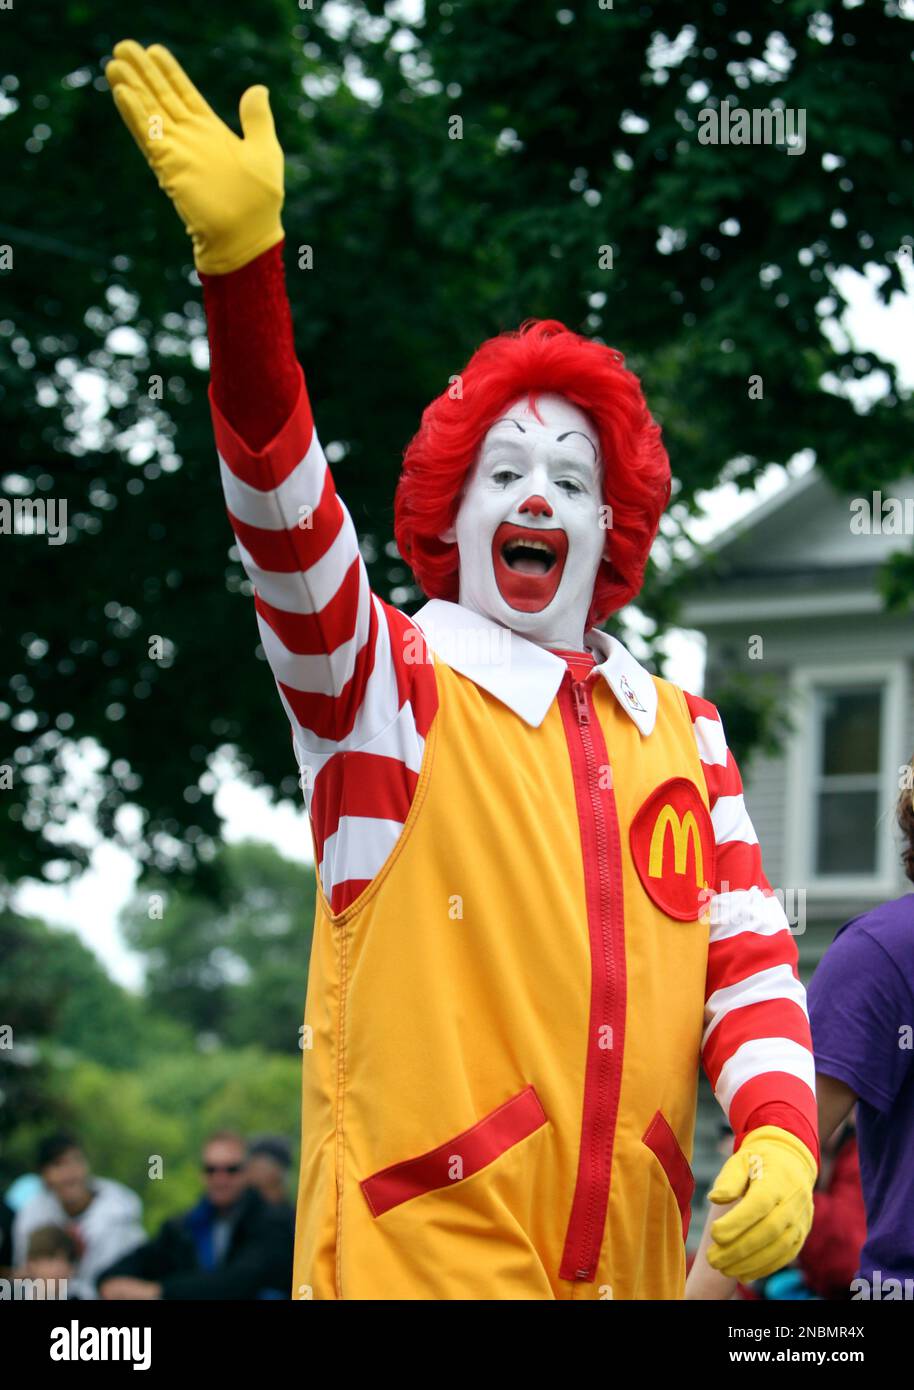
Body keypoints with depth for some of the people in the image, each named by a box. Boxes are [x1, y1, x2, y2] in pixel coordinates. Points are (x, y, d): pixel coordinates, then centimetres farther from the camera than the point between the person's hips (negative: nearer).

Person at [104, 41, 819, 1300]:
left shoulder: (680, 729, 13)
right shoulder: (389, 685, 2)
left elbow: (750, 958, 11)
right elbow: (286, 521, -14)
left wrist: (780, 1137, -8)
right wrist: (243, 256, -28)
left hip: (634, 1260, 4)